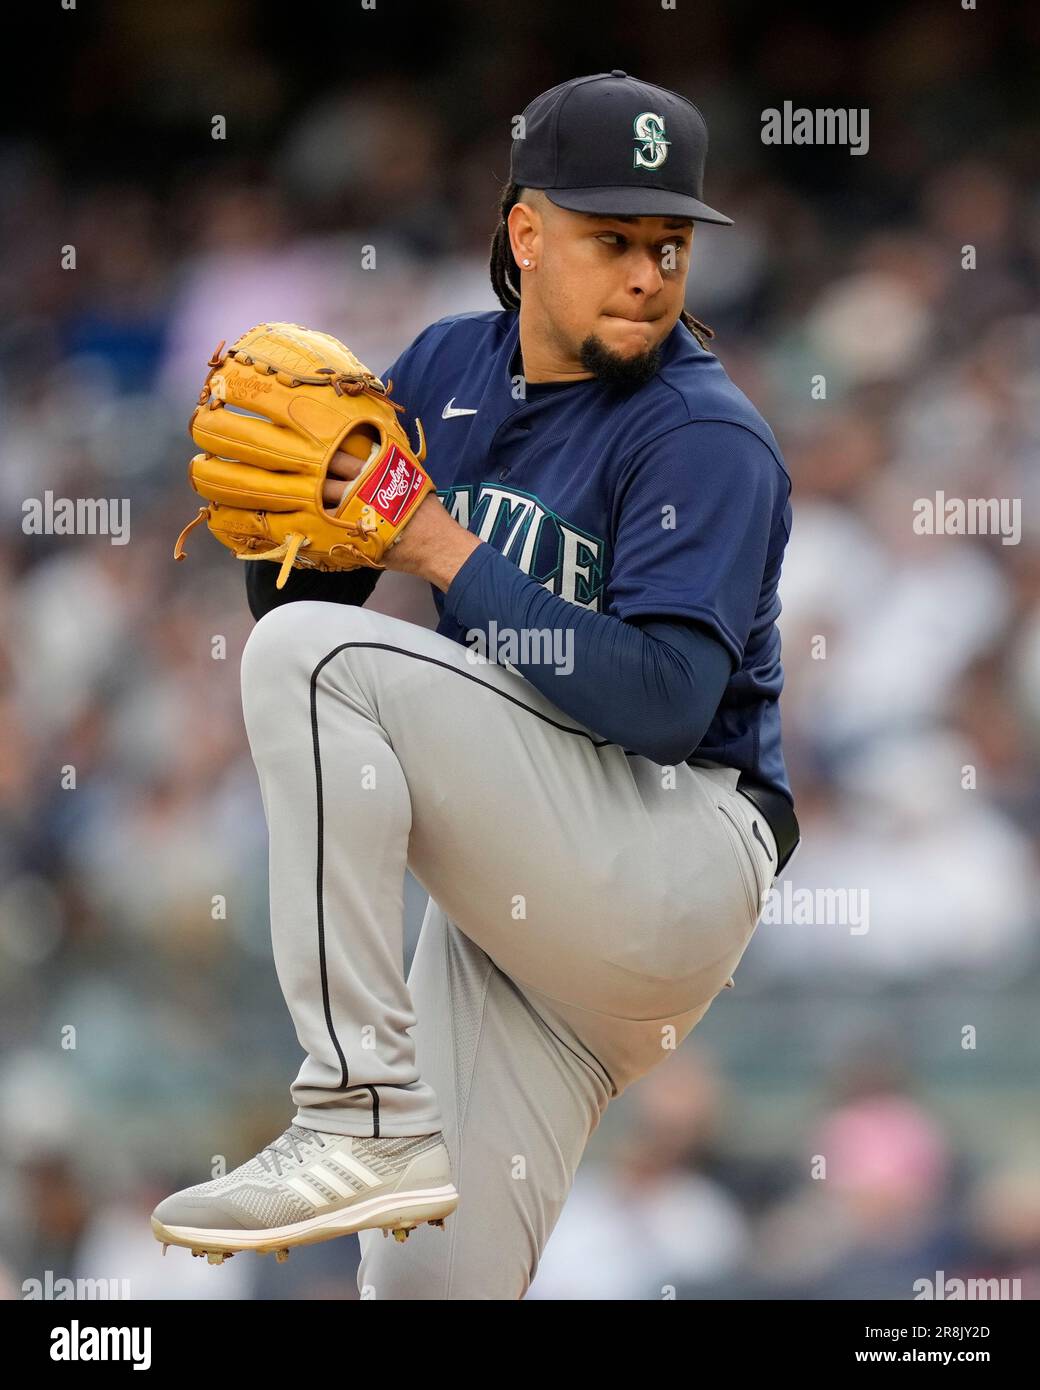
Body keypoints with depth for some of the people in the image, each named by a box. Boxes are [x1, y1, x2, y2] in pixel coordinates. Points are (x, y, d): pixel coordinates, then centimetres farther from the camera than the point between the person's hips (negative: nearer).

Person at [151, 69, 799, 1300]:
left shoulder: (707, 438, -10)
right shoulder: (450, 370, 10)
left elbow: (666, 701, -23)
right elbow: (301, 593, 13)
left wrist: (449, 554, -21)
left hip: (682, 859, -7)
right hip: (516, 897, 7)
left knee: (316, 657, -22)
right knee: (426, 1280, 1)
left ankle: (360, 1125, -26)